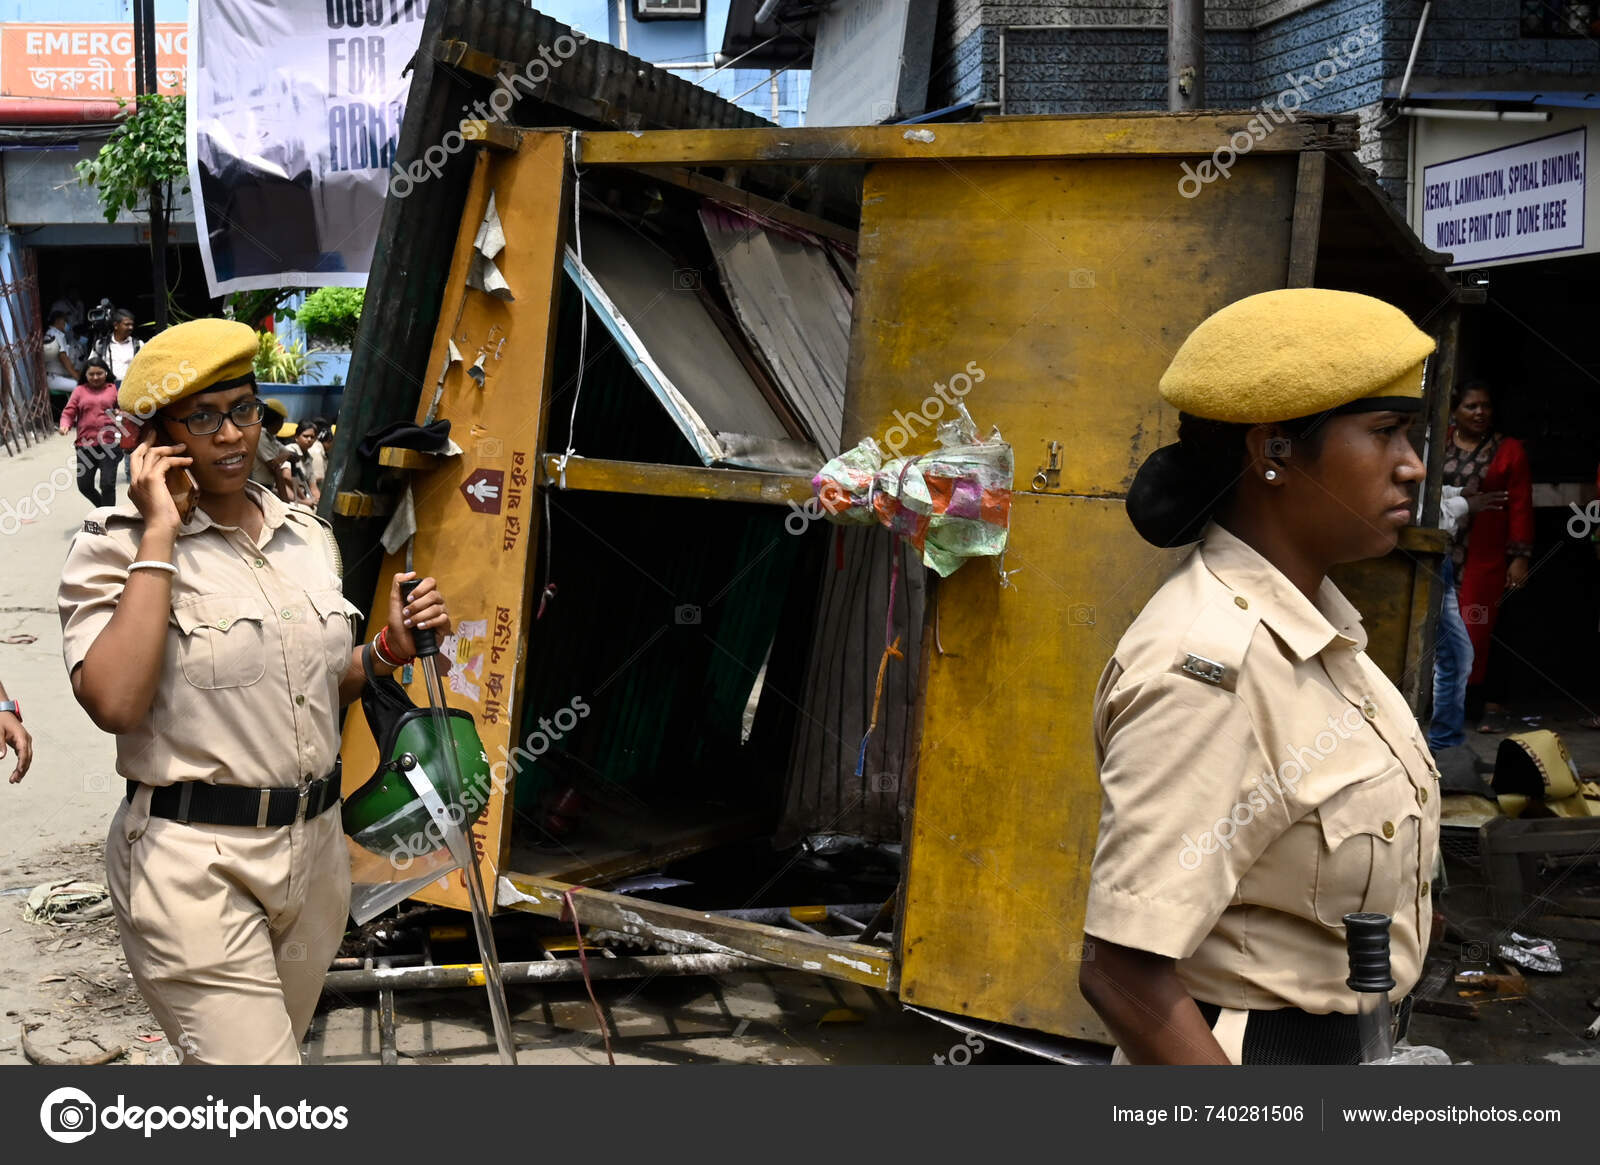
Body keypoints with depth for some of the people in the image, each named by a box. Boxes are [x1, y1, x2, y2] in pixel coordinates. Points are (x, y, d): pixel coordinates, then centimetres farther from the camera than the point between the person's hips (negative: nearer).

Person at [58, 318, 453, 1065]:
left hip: (314, 847, 6)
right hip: (196, 863, -6)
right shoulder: (115, 546, -9)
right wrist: (158, 539, -20)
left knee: (266, 1050, 20)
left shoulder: (307, 535, 9)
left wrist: (390, 650, 0)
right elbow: (115, 704, -25)